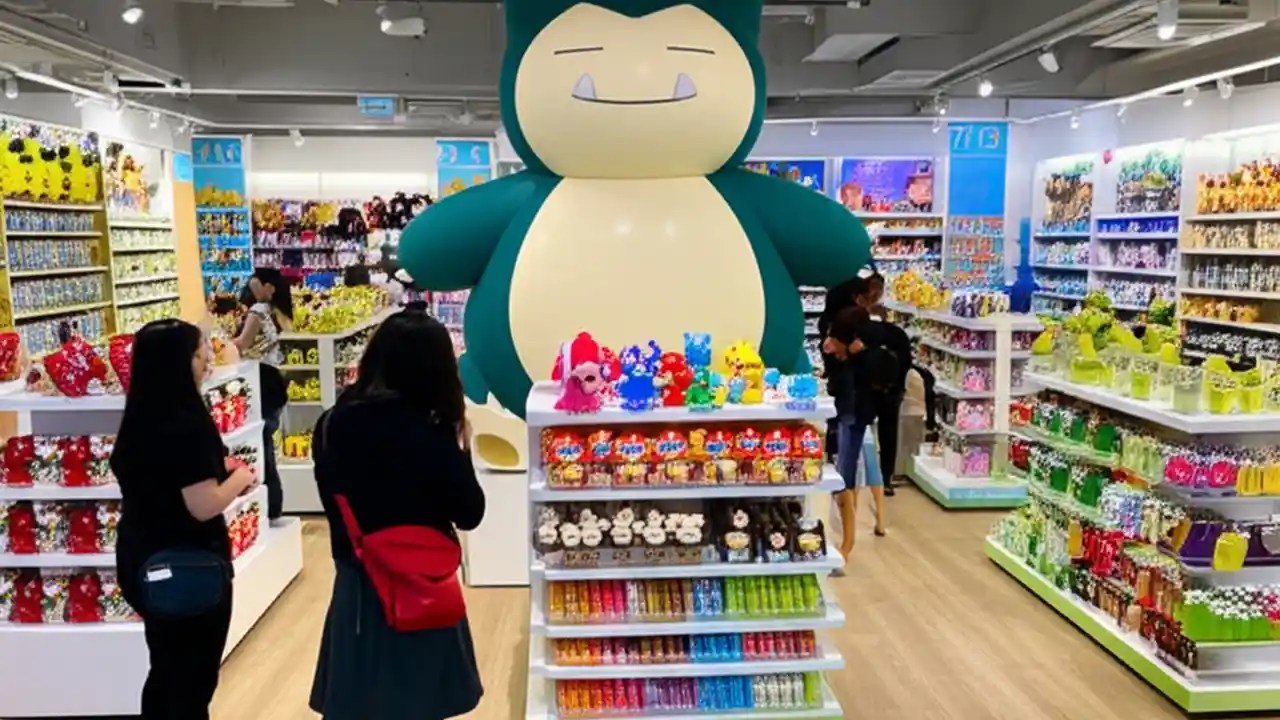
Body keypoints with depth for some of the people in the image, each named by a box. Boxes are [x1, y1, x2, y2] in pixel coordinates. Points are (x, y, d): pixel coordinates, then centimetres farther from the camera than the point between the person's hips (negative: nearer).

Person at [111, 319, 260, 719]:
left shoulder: (139, 419, 4)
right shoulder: (187, 424, -23)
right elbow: (203, 506, -25)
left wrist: (218, 470, 8)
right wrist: (239, 477, -8)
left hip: (143, 559, 8)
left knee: (166, 671, 22)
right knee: (193, 679, 8)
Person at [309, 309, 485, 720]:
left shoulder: (332, 426, -6)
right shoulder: (430, 438, -21)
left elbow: (334, 502, 7)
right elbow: (470, 515, -10)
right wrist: (461, 452, -1)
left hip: (355, 590, 4)